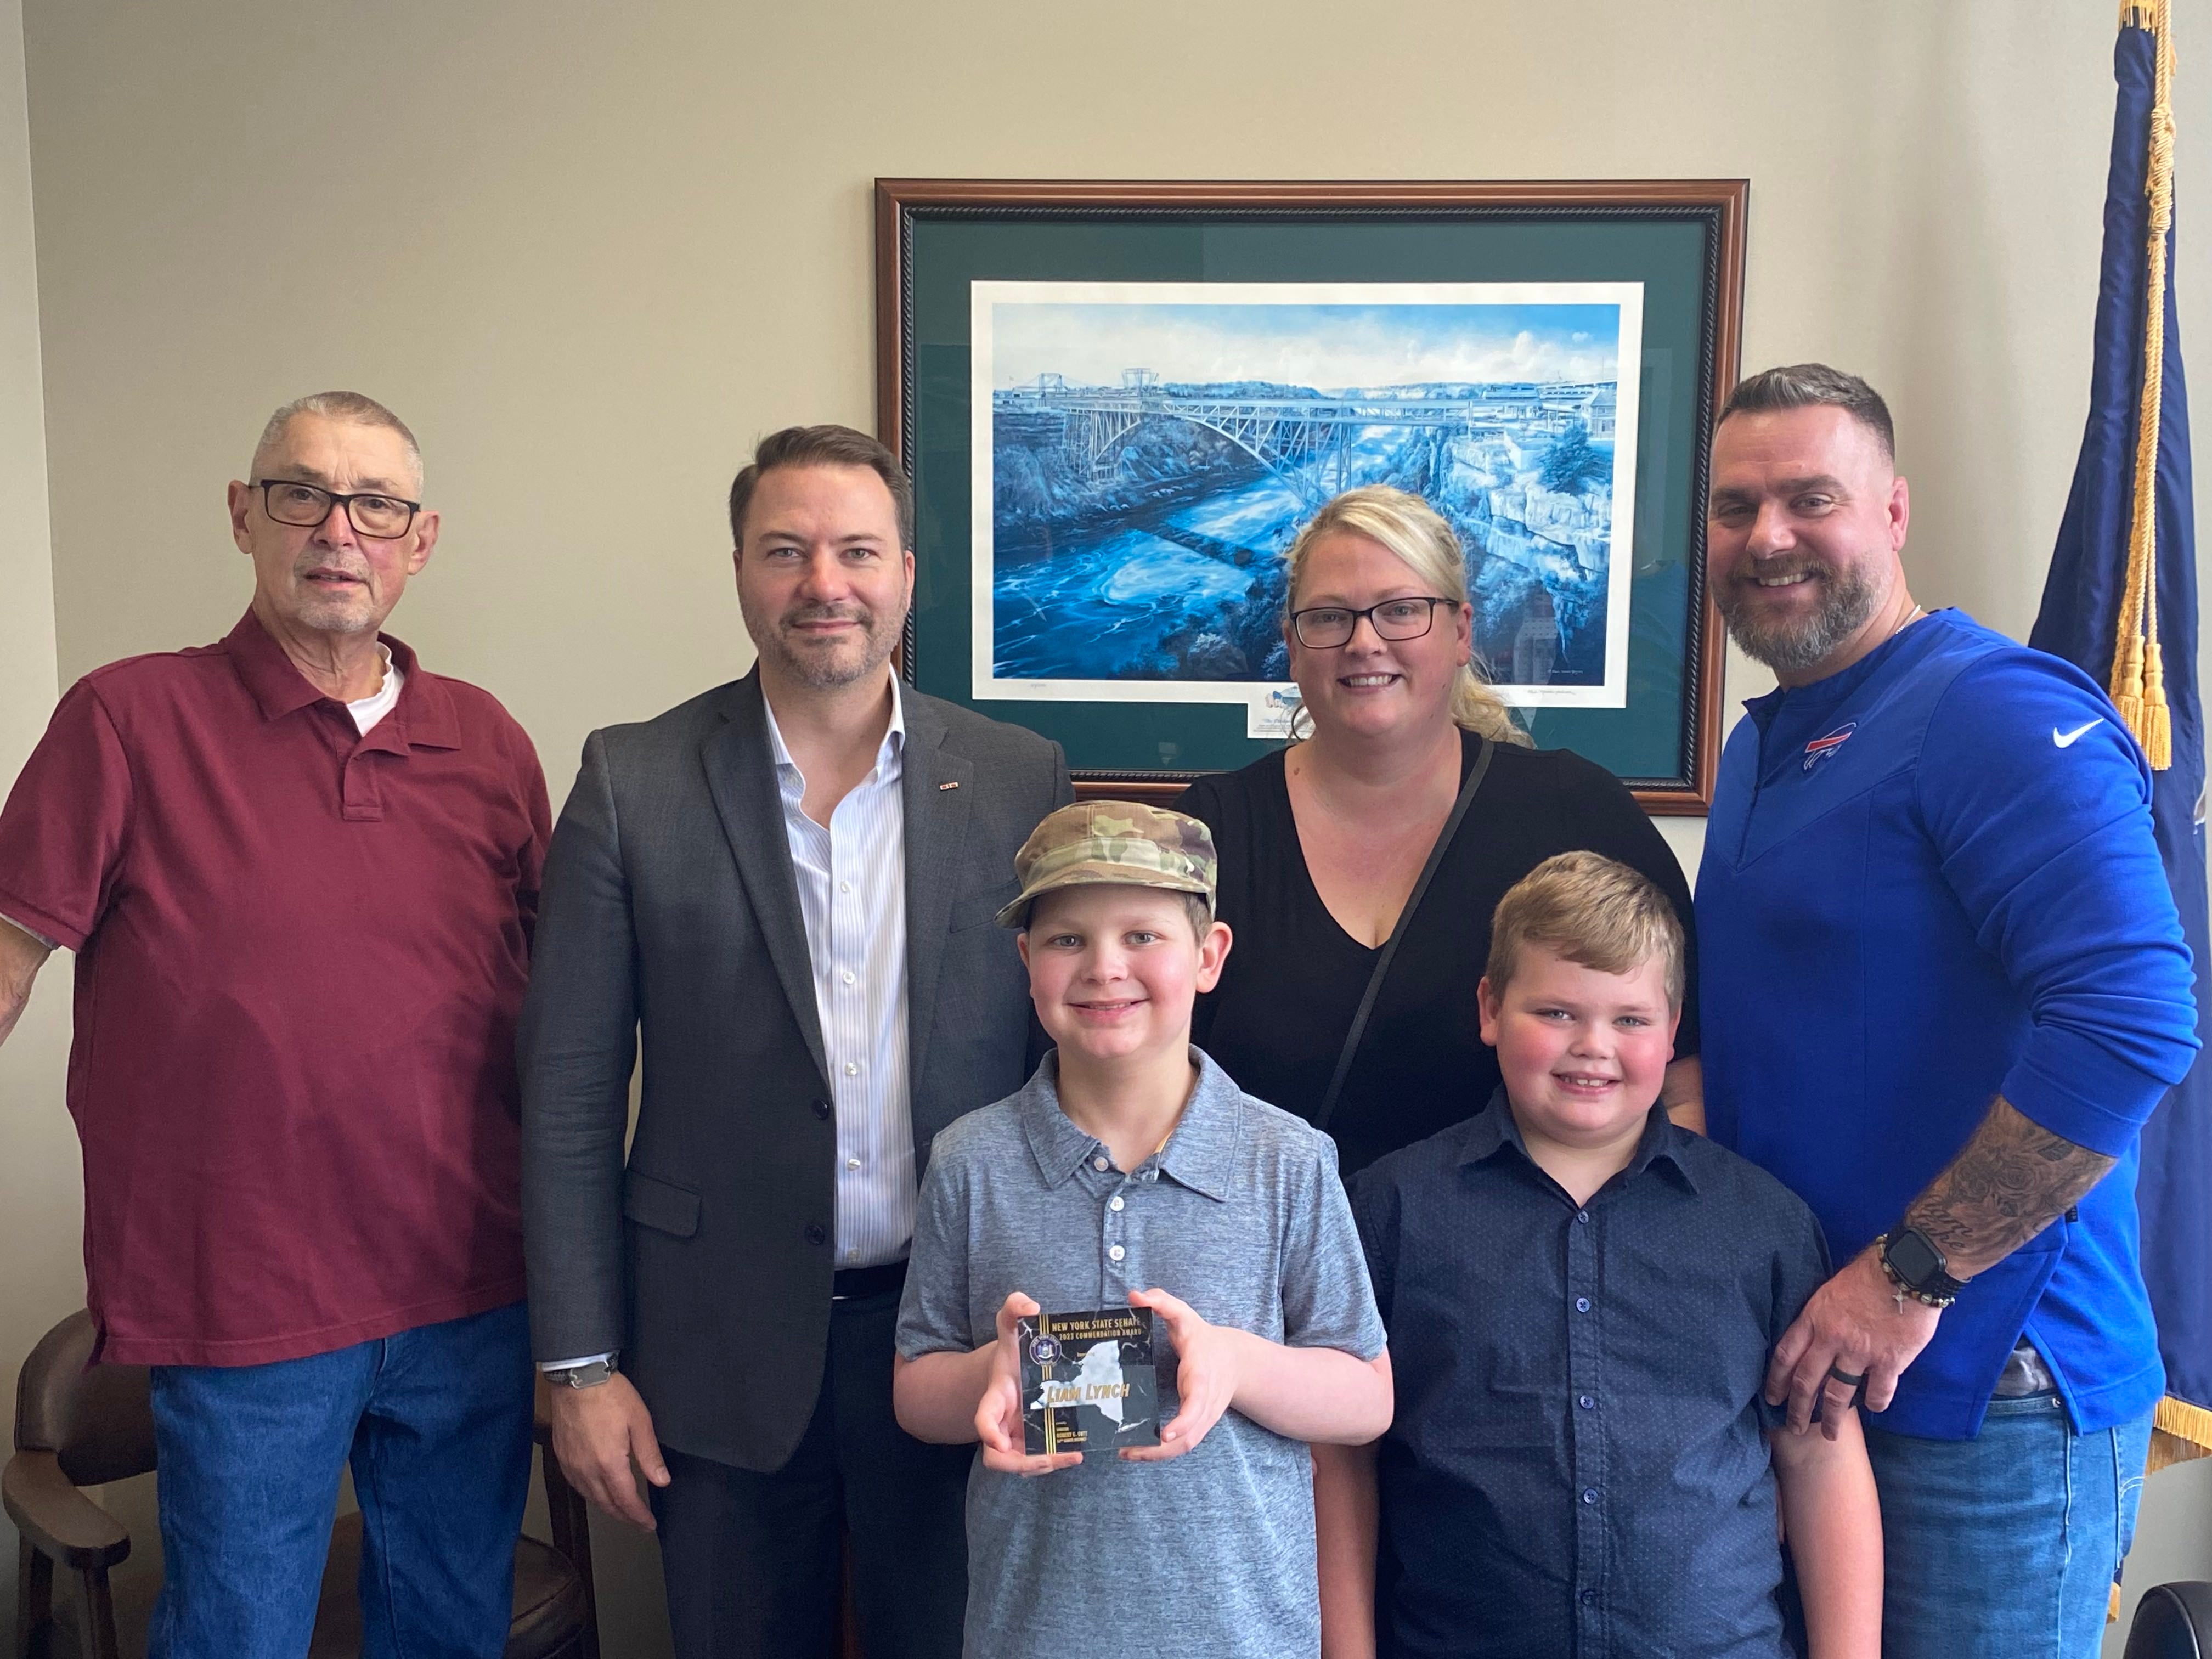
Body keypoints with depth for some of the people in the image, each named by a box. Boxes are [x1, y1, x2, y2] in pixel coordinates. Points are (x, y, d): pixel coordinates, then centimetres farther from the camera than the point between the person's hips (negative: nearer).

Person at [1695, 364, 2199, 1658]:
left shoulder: (1998, 710, -16)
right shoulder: (1758, 748, 11)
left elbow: (2136, 1020, -27)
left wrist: (1909, 1276, -23)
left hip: (1982, 1392, -8)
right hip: (1792, 1369, 8)